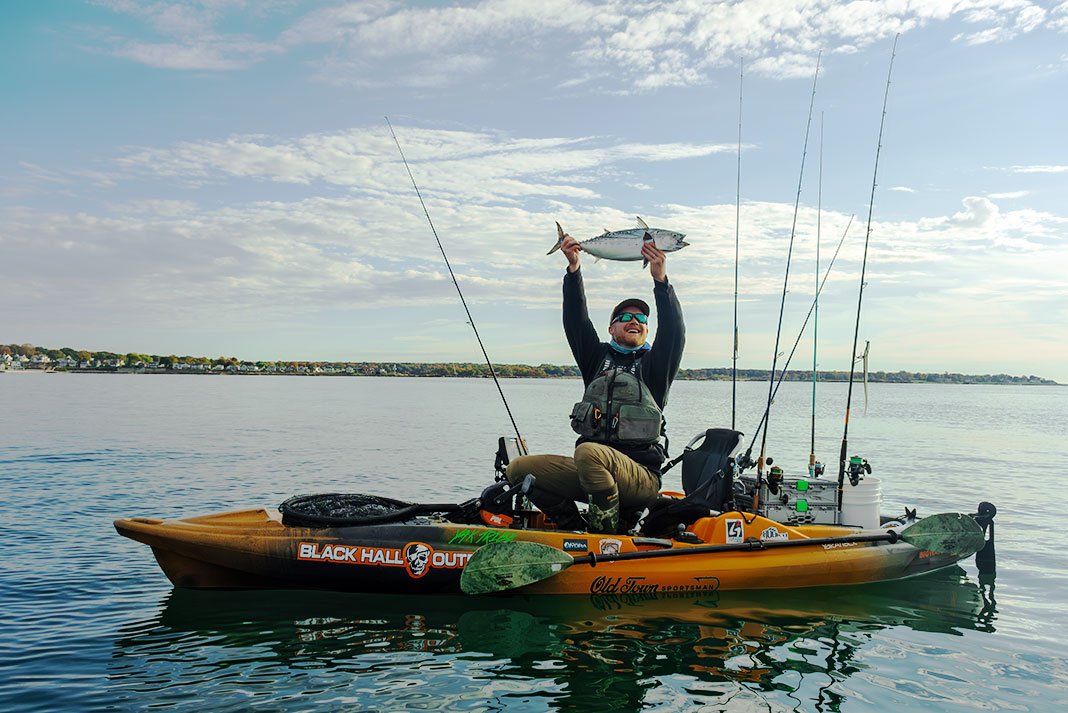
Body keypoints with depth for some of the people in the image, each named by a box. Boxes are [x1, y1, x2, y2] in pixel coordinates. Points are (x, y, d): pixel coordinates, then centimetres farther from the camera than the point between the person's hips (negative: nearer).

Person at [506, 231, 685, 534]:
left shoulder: (655, 364, 10)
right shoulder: (598, 358, 19)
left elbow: (673, 332, -7)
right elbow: (575, 319, 9)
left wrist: (661, 279, -20)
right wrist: (573, 269, -3)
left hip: (640, 476, -4)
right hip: (593, 471, 5)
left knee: (589, 452, -37)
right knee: (518, 469, -11)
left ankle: (607, 534, -19)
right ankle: (575, 529, -1)